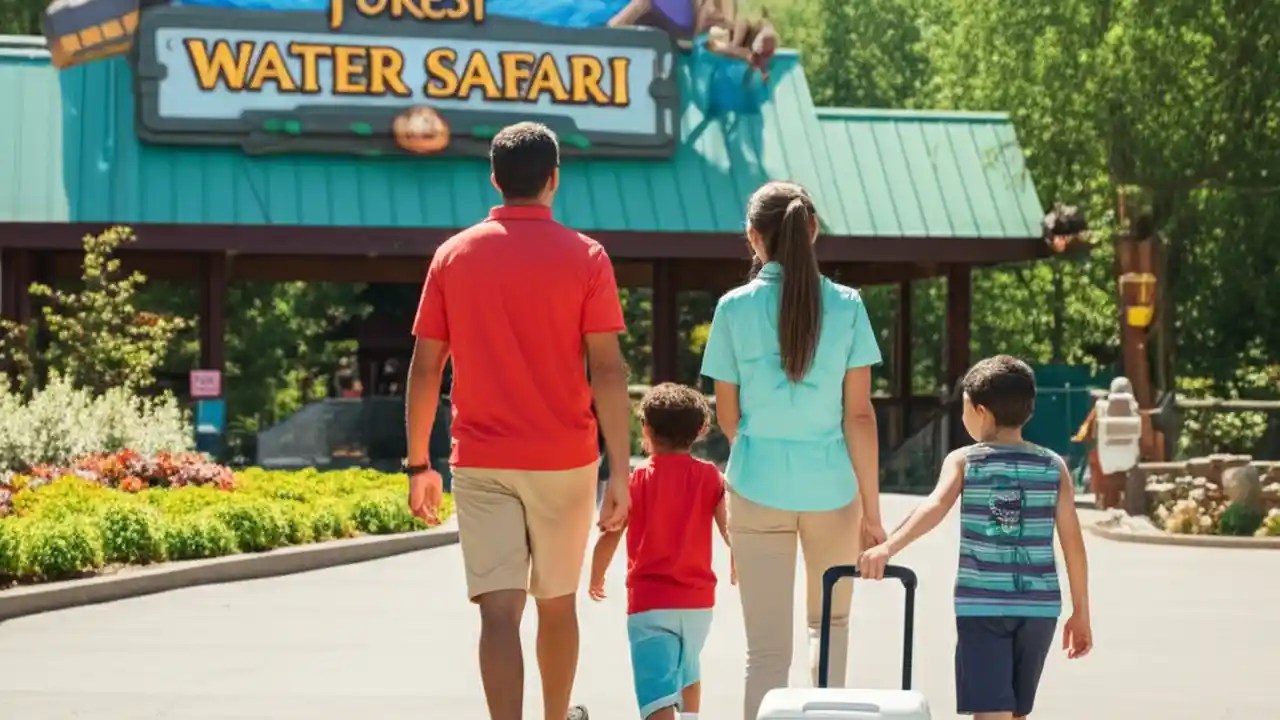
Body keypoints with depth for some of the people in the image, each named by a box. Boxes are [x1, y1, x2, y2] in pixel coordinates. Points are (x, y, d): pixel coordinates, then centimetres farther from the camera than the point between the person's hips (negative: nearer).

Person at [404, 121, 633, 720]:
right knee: (557, 602, 19)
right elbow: (607, 369, -10)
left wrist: (419, 464, 10)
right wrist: (619, 470, -9)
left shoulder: (454, 255, 2)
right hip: (563, 461, 0)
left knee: (499, 611, -6)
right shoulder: (584, 257, -4)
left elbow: (425, 367, 3)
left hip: (480, 464, 0)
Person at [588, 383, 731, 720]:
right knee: (687, 669, 31)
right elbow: (729, 528, -3)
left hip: (649, 603, -4)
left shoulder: (637, 480, -6)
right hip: (698, 600, 4)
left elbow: (610, 535, -5)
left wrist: (596, 577, 12)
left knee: (658, 691, -12)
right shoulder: (709, 476, -1)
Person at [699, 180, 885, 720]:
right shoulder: (846, 307, -4)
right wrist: (871, 505, 2)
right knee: (830, 622, 24)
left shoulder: (735, 308, -4)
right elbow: (860, 413, -4)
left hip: (759, 487, -1)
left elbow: (727, 416, 3)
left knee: (766, 645, 2)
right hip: (831, 486, 1)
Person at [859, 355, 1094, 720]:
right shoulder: (1054, 467, 7)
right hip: (1039, 607, 3)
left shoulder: (963, 461, 0)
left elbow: (935, 507, -19)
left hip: (982, 605, -3)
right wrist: (1081, 613, 11)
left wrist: (889, 547, -32)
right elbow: (1073, 543, 4)